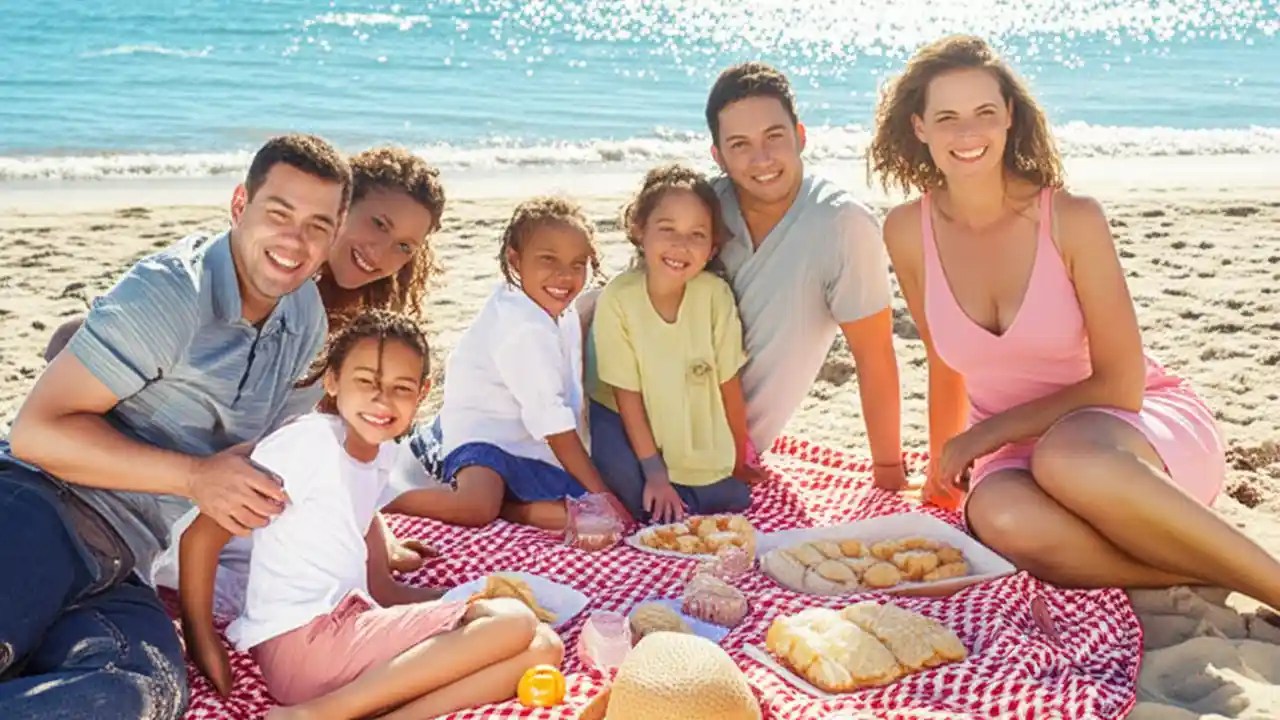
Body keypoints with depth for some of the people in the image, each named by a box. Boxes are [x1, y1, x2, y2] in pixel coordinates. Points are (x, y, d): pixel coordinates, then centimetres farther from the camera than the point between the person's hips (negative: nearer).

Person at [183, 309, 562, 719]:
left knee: (541, 648, -4)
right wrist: (205, 650, -11)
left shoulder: (382, 453, 14)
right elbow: (201, 537, -11)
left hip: (350, 627, 8)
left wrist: (470, 596, 7)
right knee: (512, 625, -17)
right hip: (303, 643, -8)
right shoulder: (310, 440, -10)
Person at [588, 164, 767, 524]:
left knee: (733, 501, -8)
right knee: (660, 511, -25)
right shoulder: (617, 299, -23)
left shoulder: (715, 293, -20)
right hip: (629, 424, -3)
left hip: (699, 434, 3)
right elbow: (627, 394, -16)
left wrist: (740, 460, 0)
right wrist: (654, 473, -16)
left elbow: (729, 382, -10)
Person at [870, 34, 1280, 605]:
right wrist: (944, 477, 16)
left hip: (1147, 431, -2)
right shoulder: (908, 232, -4)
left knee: (1066, 456, -40)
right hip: (1022, 449, 3)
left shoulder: (1073, 218, -14)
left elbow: (1120, 384, -12)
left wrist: (987, 434, -15)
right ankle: (1200, 574, -15)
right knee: (999, 516, -35)